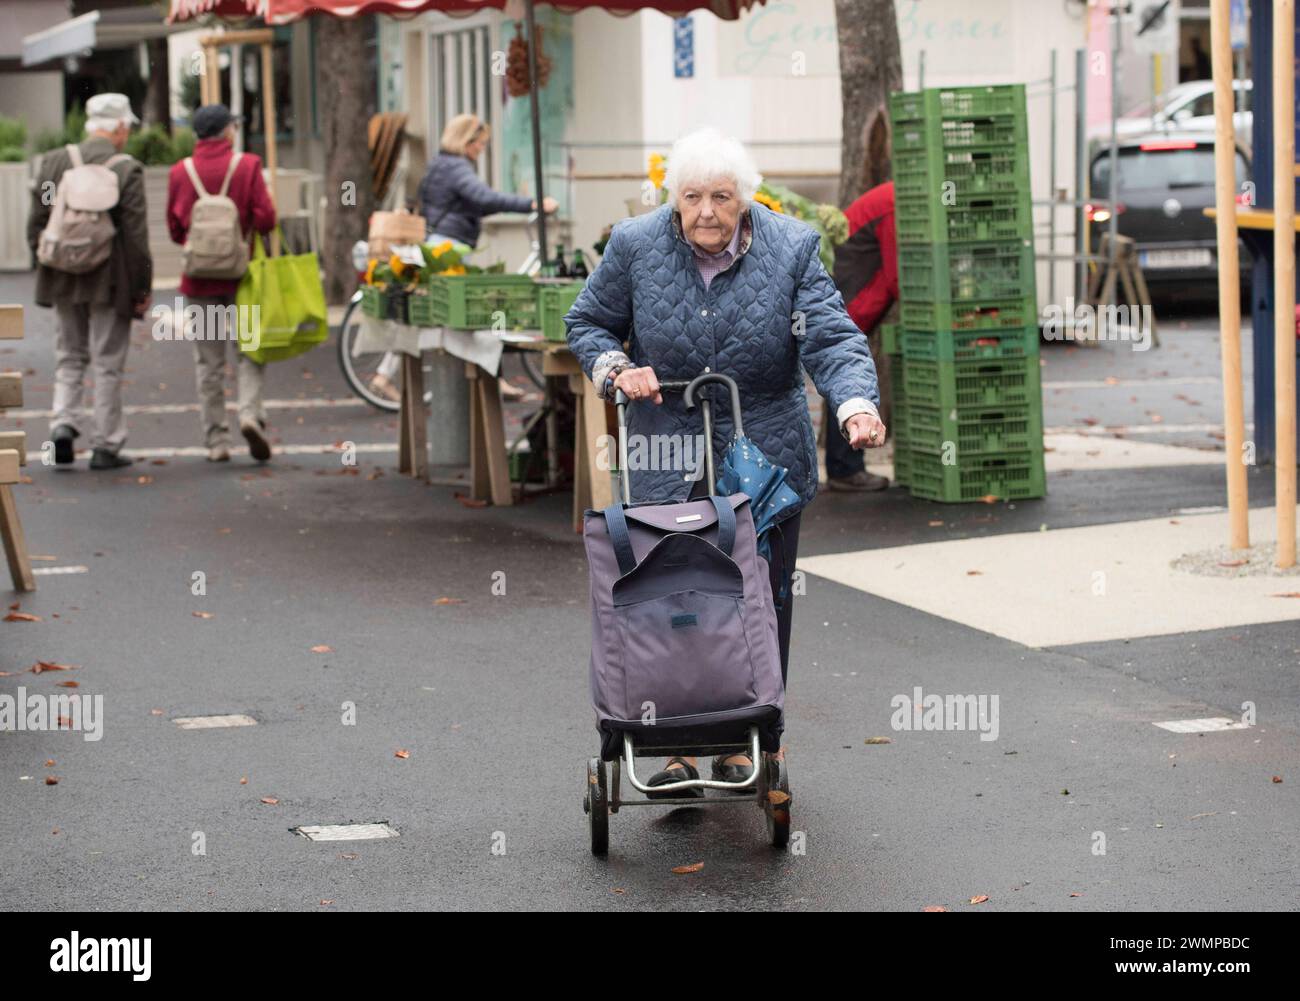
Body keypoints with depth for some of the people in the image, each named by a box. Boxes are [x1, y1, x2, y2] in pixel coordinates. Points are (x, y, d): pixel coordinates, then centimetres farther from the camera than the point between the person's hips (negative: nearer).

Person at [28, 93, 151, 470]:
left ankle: (63, 422, 0)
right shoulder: (126, 170, -12)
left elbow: (36, 224, 5)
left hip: (64, 279, 4)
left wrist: (46, 268, 16)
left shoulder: (54, 163, 1)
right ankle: (105, 446, 8)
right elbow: (136, 236, -12)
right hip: (109, 282, -4)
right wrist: (142, 288, -4)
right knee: (107, 362, 5)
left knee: (69, 356, 18)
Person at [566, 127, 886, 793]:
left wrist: (856, 404, -31)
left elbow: (831, 339, -12)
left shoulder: (791, 249, -6)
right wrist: (615, 369, -10)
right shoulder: (634, 246, -3)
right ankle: (678, 744, 8)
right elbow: (587, 324, 11)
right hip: (666, 465, 0)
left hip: (766, 462, 0)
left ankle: (743, 743, 17)